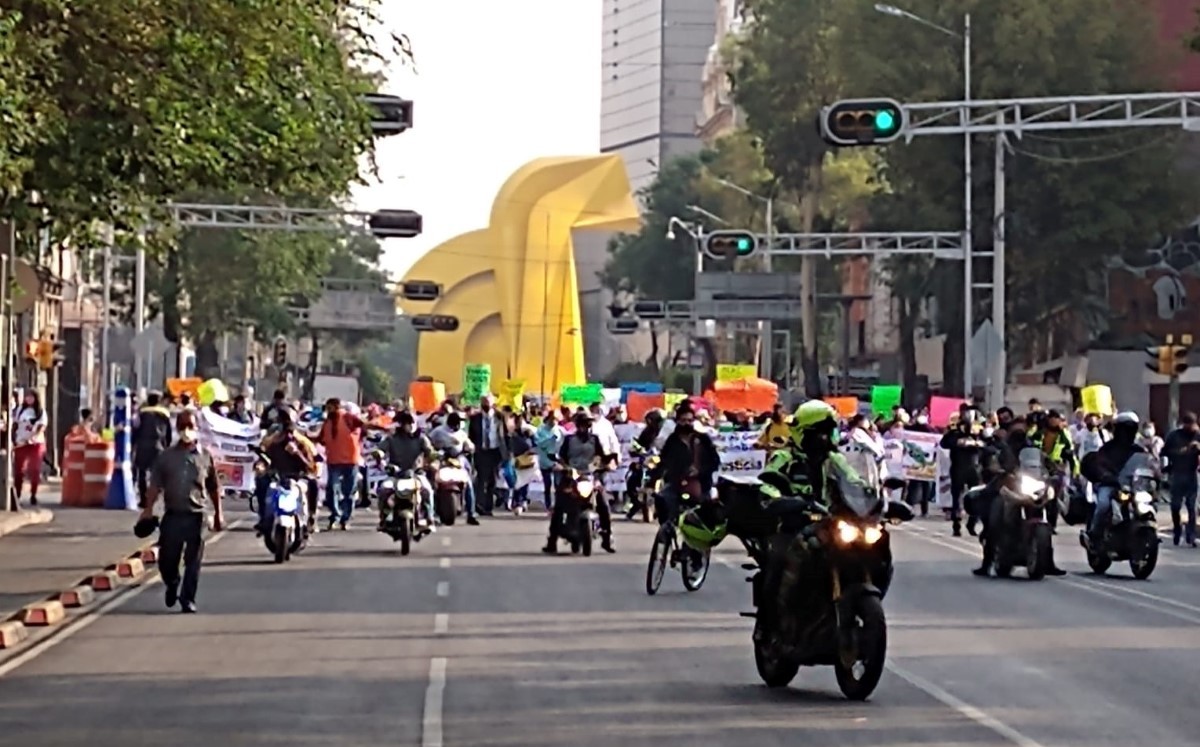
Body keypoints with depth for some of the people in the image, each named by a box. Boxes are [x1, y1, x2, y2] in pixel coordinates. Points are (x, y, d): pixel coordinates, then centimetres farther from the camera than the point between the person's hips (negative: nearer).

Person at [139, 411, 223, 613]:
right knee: (166, 560, 5)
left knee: (193, 562, 0)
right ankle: (172, 585, 34)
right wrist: (148, 509, -10)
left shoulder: (205, 456, 4)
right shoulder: (166, 456, 4)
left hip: (195, 515, -1)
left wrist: (218, 513, 7)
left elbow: (214, 488, 9)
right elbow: (155, 485, 2)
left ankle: (188, 599, 8)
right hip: (172, 515, 1)